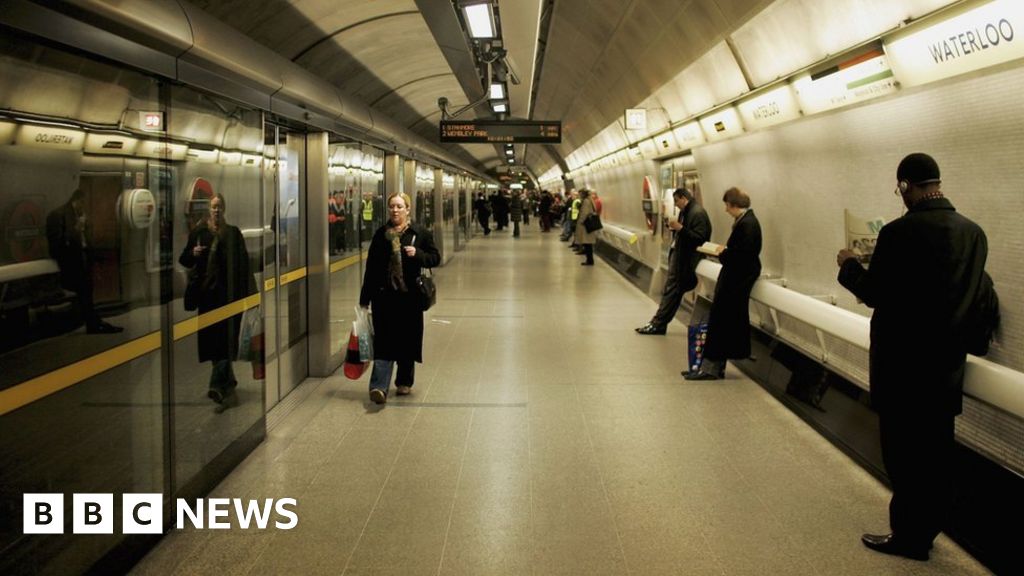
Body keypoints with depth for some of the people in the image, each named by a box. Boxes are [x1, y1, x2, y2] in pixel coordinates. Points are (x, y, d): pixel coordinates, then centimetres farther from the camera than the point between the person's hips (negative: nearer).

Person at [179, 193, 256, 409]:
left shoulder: (233, 233, 6)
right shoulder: (198, 233, 8)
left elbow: (243, 263, 4)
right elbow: (184, 259, 10)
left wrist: (245, 291, -3)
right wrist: (193, 253, -12)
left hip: (229, 292, -2)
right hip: (207, 291, 2)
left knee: (225, 337, -9)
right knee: (211, 337, 5)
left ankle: (218, 385, -15)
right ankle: (228, 380, 21)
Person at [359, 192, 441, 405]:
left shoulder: (420, 233, 3)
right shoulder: (381, 234, 9)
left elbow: (435, 258, 4)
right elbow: (371, 267, 10)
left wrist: (417, 254, -17)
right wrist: (365, 299, 9)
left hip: (409, 296, 0)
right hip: (383, 295, 1)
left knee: (407, 339, 8)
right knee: (383, 341, -6)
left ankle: (404, 382, 25)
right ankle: (379, 387, -13)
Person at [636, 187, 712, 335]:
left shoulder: (697, 213, -17)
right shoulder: (685, 212, 13)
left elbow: (699, 238, -24)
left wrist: (680, 228, -26)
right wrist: (674, 227, 5)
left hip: (686, 259, -10)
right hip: (677, 255, 10)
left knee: (671, 292, -3)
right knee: (668, 291, 11)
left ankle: (658, 324, 4)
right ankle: (658, 323, 16)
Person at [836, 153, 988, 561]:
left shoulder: (900, 232, -20)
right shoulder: (974, 233, 2)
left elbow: (874, 294, -14)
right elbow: (965, 294, 10)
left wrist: (849, 265, 3)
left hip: (903, 363, -6)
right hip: (946, 363, 6)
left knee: (904, 454, 6)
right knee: (936, 455, 15)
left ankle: (908, 536, 15)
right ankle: (924, 533, 28)